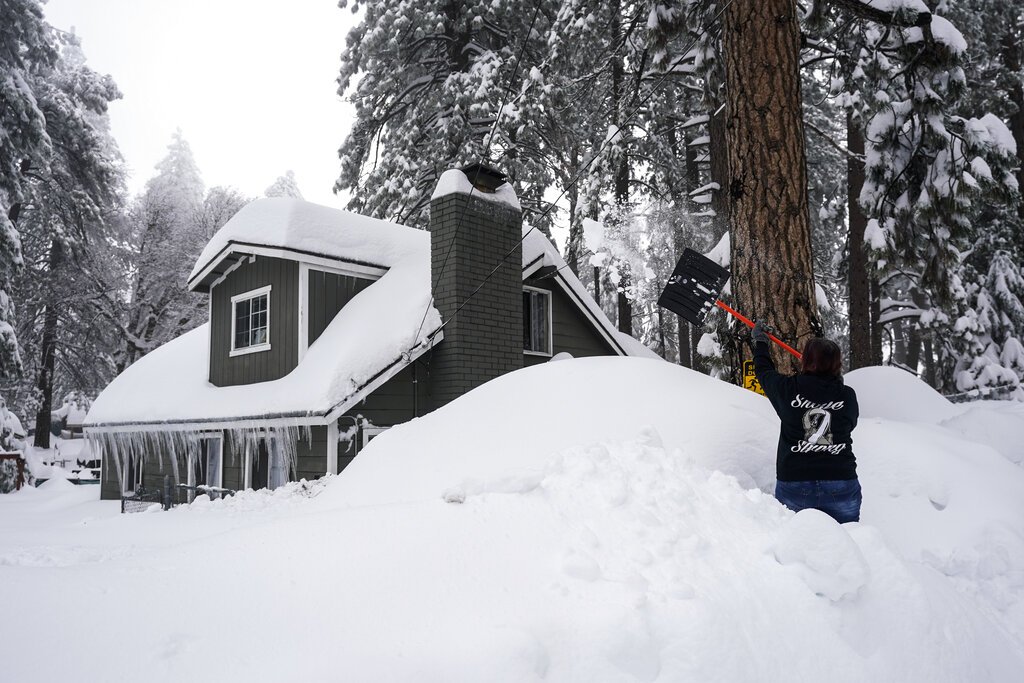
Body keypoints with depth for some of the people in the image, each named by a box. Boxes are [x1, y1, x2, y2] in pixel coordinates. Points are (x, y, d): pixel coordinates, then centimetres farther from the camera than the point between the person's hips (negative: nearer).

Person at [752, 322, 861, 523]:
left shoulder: (788, 388, -5)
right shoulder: (847, 395, -2)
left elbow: (764, 370, 16)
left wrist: (760, 341, 35)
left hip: (794, 485, -1)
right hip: (841, 488, 1)